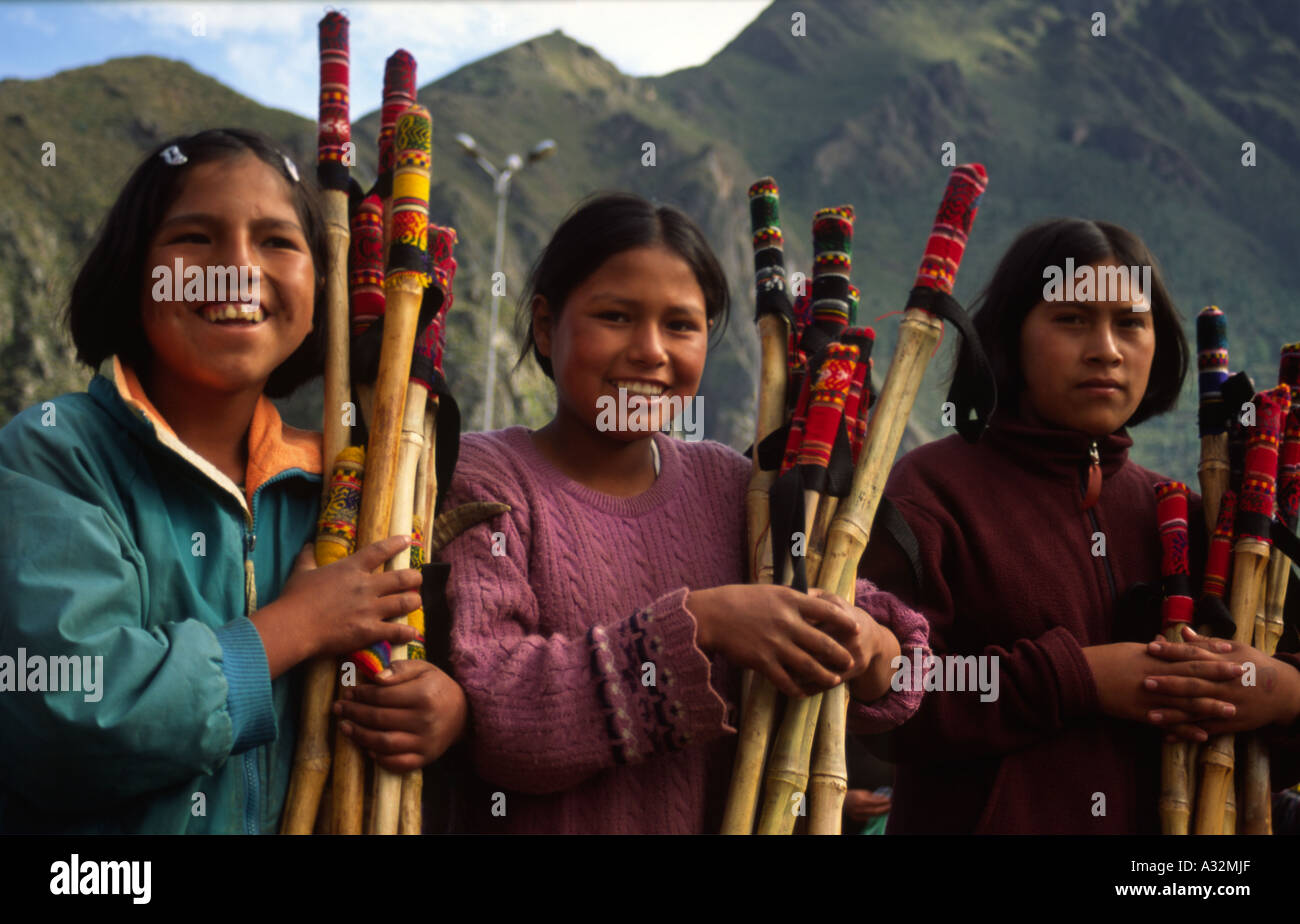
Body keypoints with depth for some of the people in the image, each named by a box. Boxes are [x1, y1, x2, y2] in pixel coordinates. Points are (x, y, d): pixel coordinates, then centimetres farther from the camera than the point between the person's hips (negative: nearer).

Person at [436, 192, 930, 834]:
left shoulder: (729, 485, 8)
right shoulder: (481, 479, -4)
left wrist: (865, 649, -14)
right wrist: (700, 624, -20)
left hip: (724, 823, 3)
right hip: (537, 827, -3)